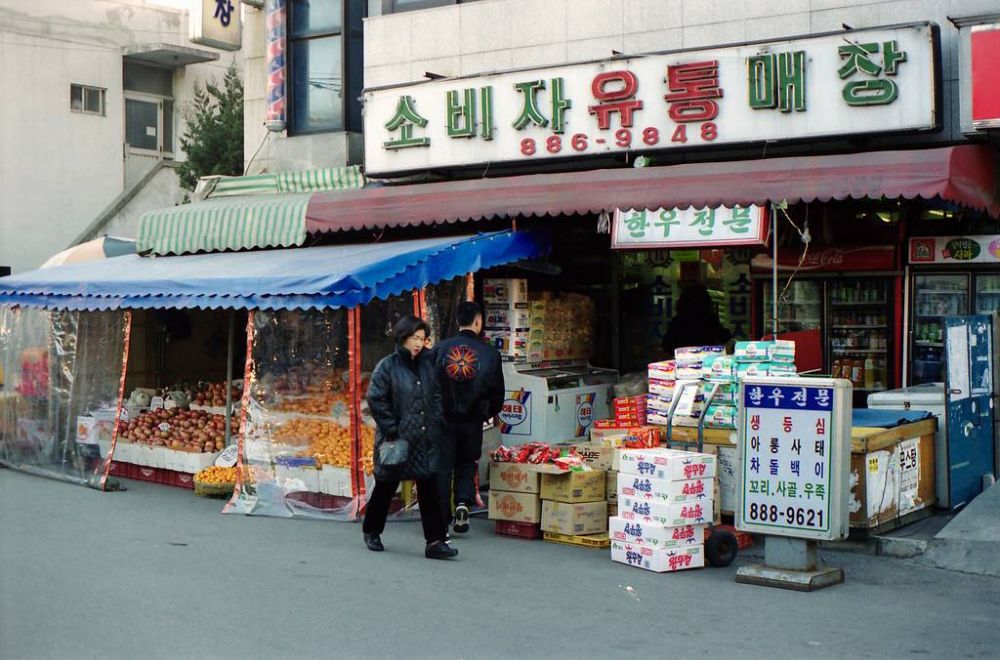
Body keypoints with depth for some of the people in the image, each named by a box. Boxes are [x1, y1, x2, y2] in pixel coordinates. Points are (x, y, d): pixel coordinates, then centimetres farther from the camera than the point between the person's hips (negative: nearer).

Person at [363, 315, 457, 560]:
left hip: (425, 439, 4)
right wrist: (391, 431, -14)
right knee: (386, 487, 12)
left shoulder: (428, 363, 6)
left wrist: (436, 422, 3)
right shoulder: (387, 366, -8)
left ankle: (435, 542, -1)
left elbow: (437, 395, 16)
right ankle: (371, 531, 32)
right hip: (396, 438, -4)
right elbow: (376, 399, -11)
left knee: (429, 489, -2)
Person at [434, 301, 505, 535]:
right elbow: (497, 390, 1)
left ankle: (441, 519, 8)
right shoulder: (490, 353, -5)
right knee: (467, 463, 19)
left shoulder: (441, 348, -5)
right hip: (473, 420, 0)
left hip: (444, 419, 0)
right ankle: (463, 502, -3)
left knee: (443, 466, 8)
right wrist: (490, 412, 20)